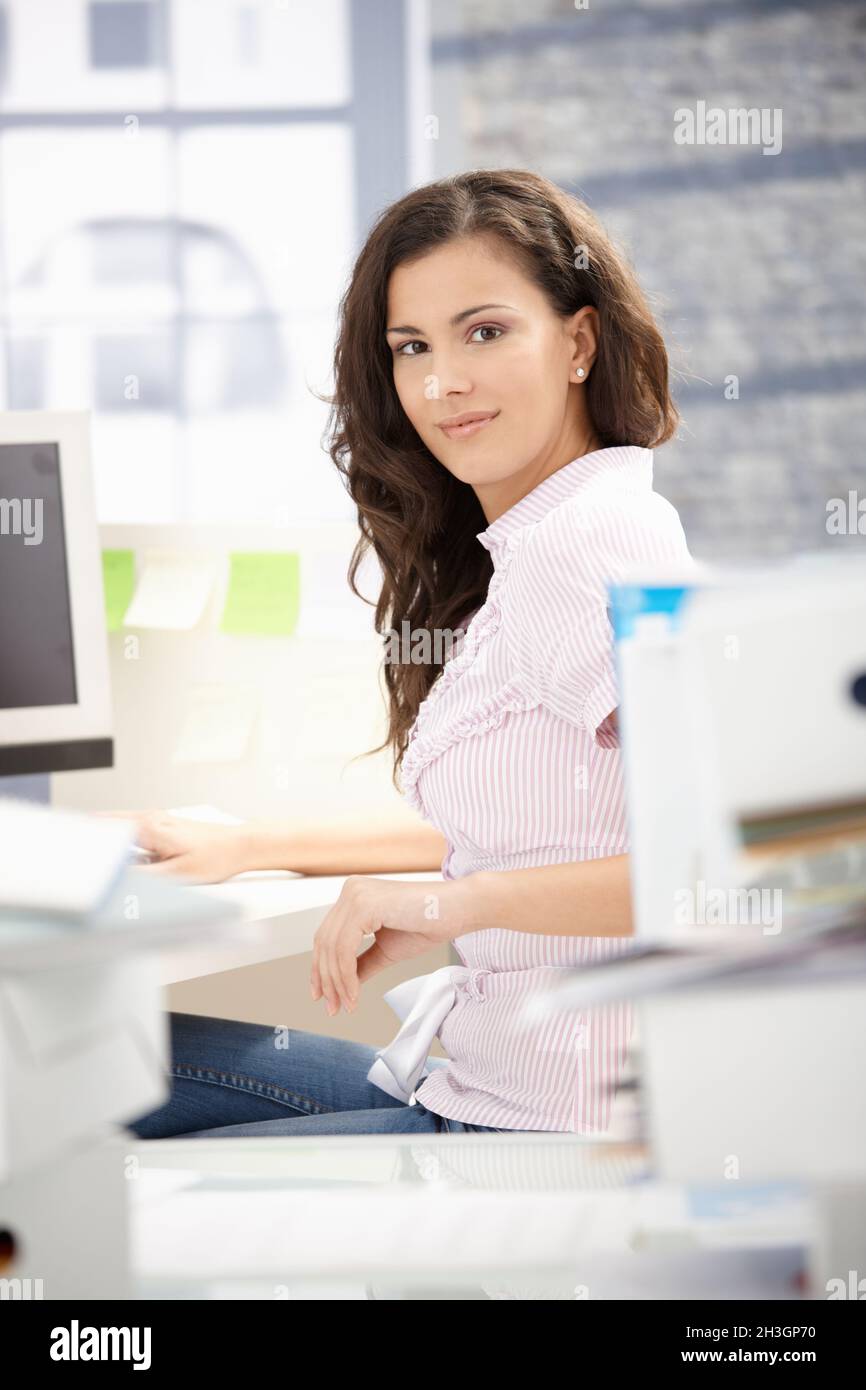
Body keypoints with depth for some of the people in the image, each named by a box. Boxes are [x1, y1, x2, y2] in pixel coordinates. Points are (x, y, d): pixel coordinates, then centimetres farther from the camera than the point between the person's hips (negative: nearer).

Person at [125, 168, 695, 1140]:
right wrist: (253, 847, 21)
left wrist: (453, 903, -25)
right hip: (481, 1081, 10)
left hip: (559, 1126, -10)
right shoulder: (521, 555, 14)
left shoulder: (591, 540, -18)